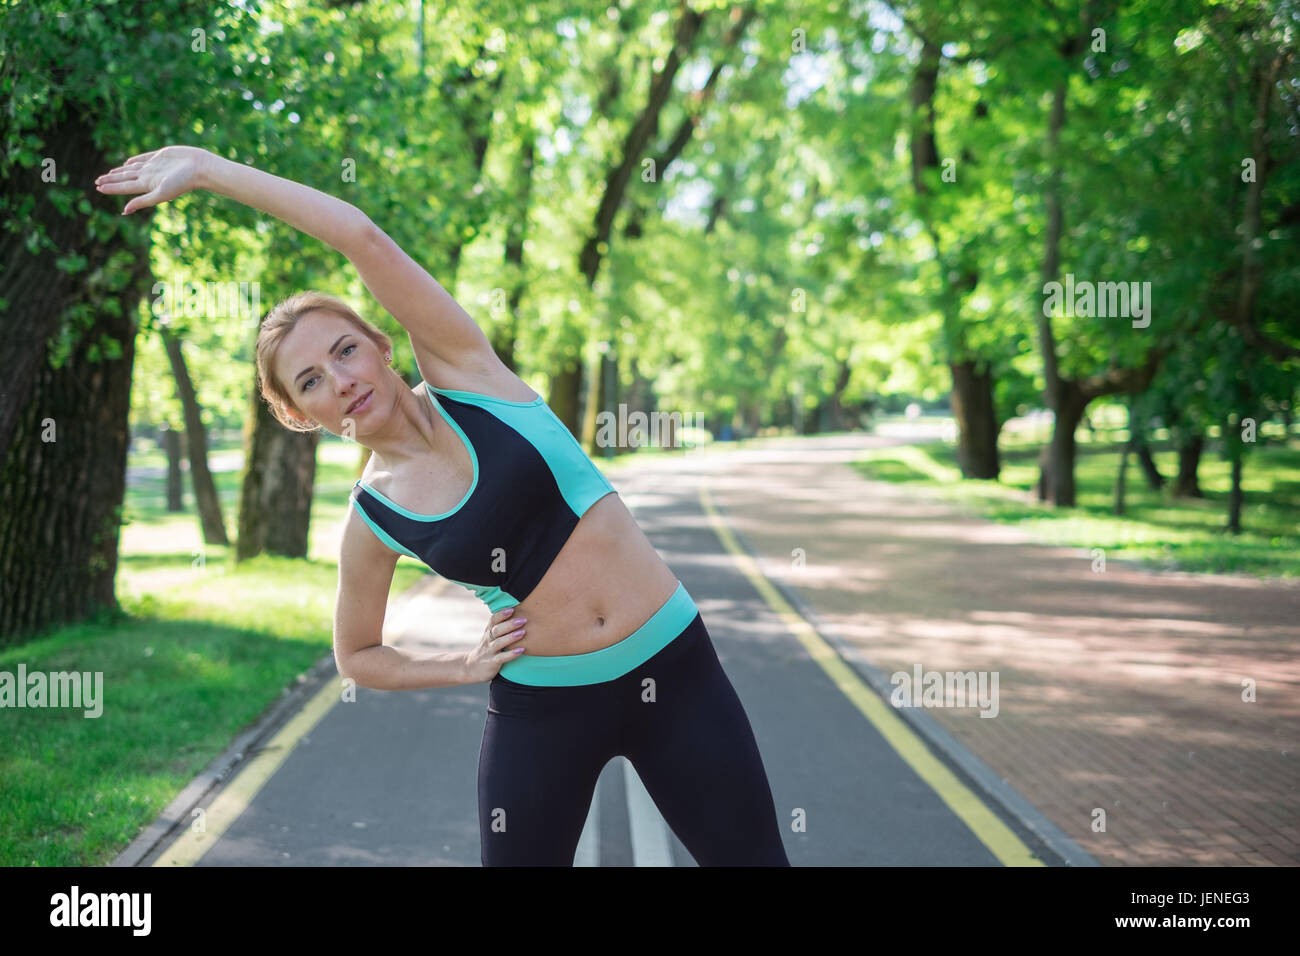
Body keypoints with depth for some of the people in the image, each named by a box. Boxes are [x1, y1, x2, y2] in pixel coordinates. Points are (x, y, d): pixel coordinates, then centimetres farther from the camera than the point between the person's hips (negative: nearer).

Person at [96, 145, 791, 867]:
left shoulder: (461, 368, -6)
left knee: (754, 855, 3)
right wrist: (466, 668, 1)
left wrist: (206, 168, -14)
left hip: (675, 667, -1)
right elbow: (356, 656, 15)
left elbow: (361, 236, -18)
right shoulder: (371, 522, -1)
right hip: (543, 708, 1)